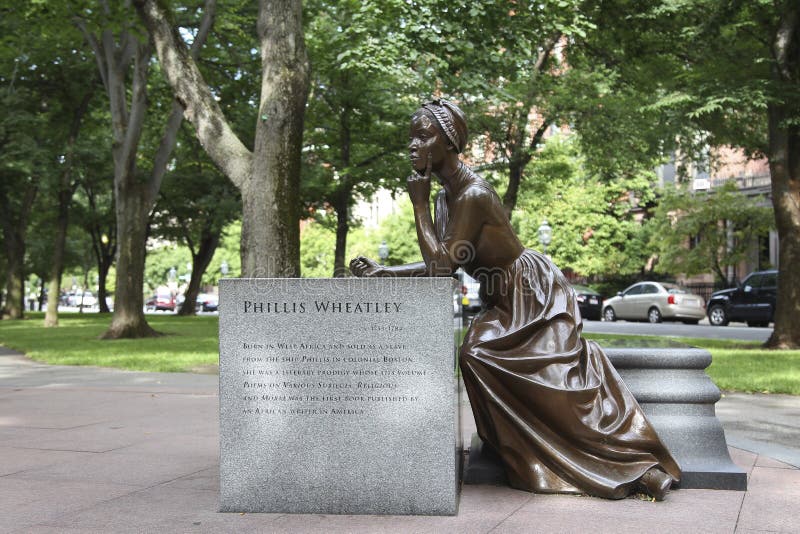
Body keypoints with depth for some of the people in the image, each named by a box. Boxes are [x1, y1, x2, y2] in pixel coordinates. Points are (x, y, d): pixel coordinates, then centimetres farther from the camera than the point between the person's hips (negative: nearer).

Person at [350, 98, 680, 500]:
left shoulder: (473, 195, -25)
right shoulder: (445, 196, 5)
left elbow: (442, 265, -29)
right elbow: (440, 265, 8)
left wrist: (419, 204, -22)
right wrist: (384, 272, 0)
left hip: (535, 294, -9)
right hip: (506, 304, 9)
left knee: (560, 385, -11)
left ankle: (640, 465, 0)